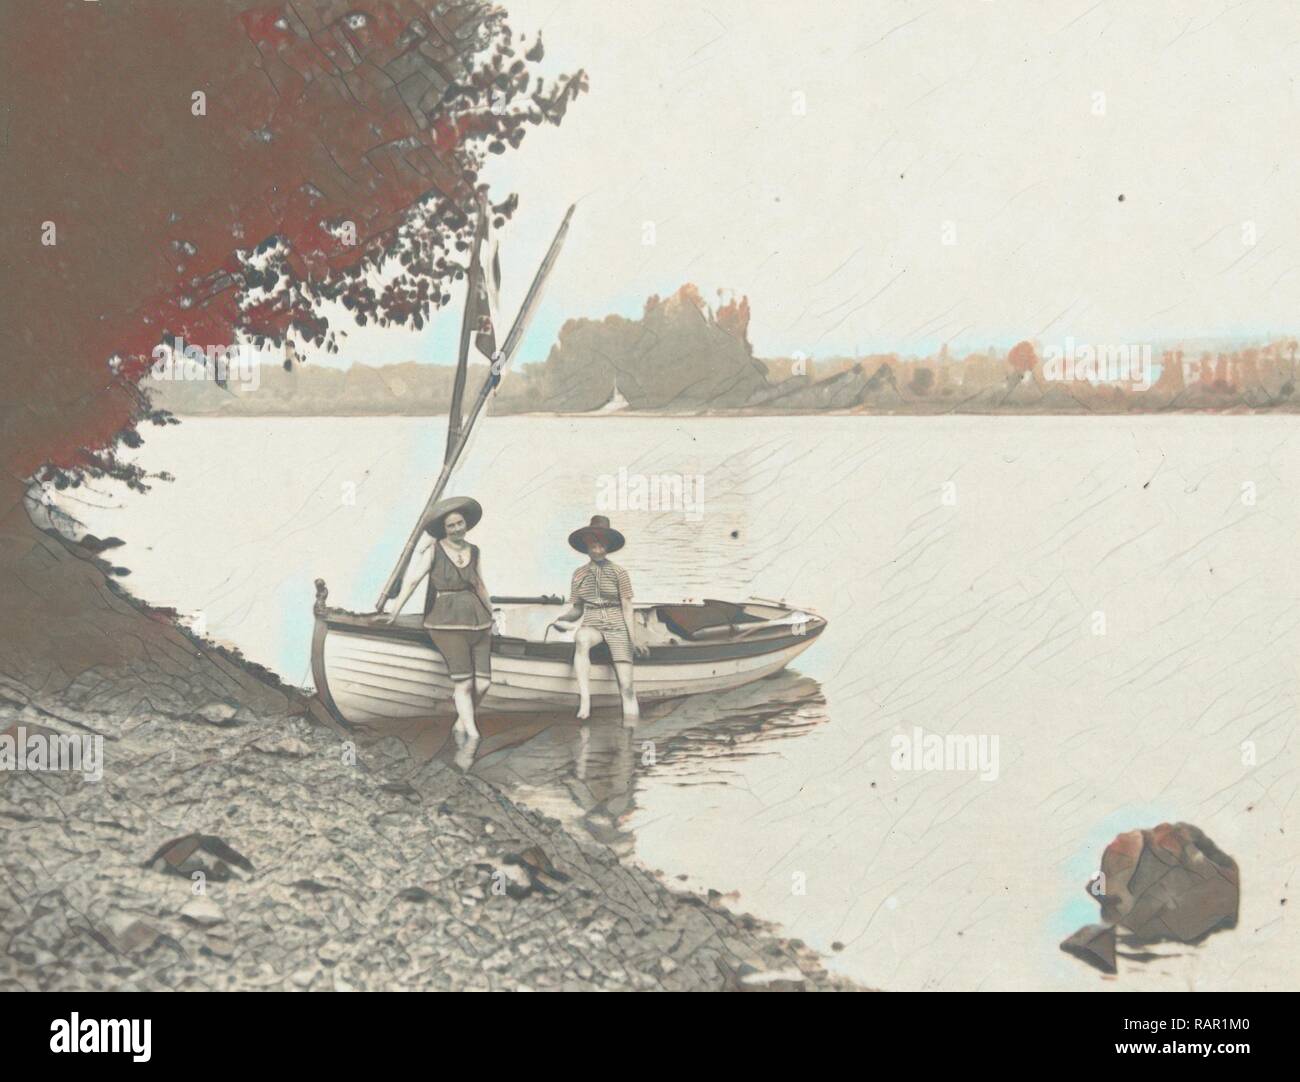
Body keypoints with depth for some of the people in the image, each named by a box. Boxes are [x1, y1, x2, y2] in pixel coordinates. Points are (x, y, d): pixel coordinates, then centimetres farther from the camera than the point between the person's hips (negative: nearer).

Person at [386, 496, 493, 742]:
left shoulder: (473, 552, 11)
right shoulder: (434, 549, -2)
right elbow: (413, 580, -7)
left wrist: (491, 615, 27)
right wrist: (396, 611, -13)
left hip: (477, 621, 4)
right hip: (448, 623, -4)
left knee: (482, 684, -2)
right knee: (463, 683, -10)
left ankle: (461, 723, 22)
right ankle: (473, 735, -6)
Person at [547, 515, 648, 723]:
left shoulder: (618, 573, 2)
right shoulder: (579, 574, 10)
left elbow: (627, 608, 1)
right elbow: (576, 608, 15)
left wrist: (633, 639, -7)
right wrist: (564, 617, -7)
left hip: (616, 627, -1)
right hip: (592, 625, 1)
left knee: (626, 685, -16)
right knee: (581, 640, -38)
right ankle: (584, 700, -44)